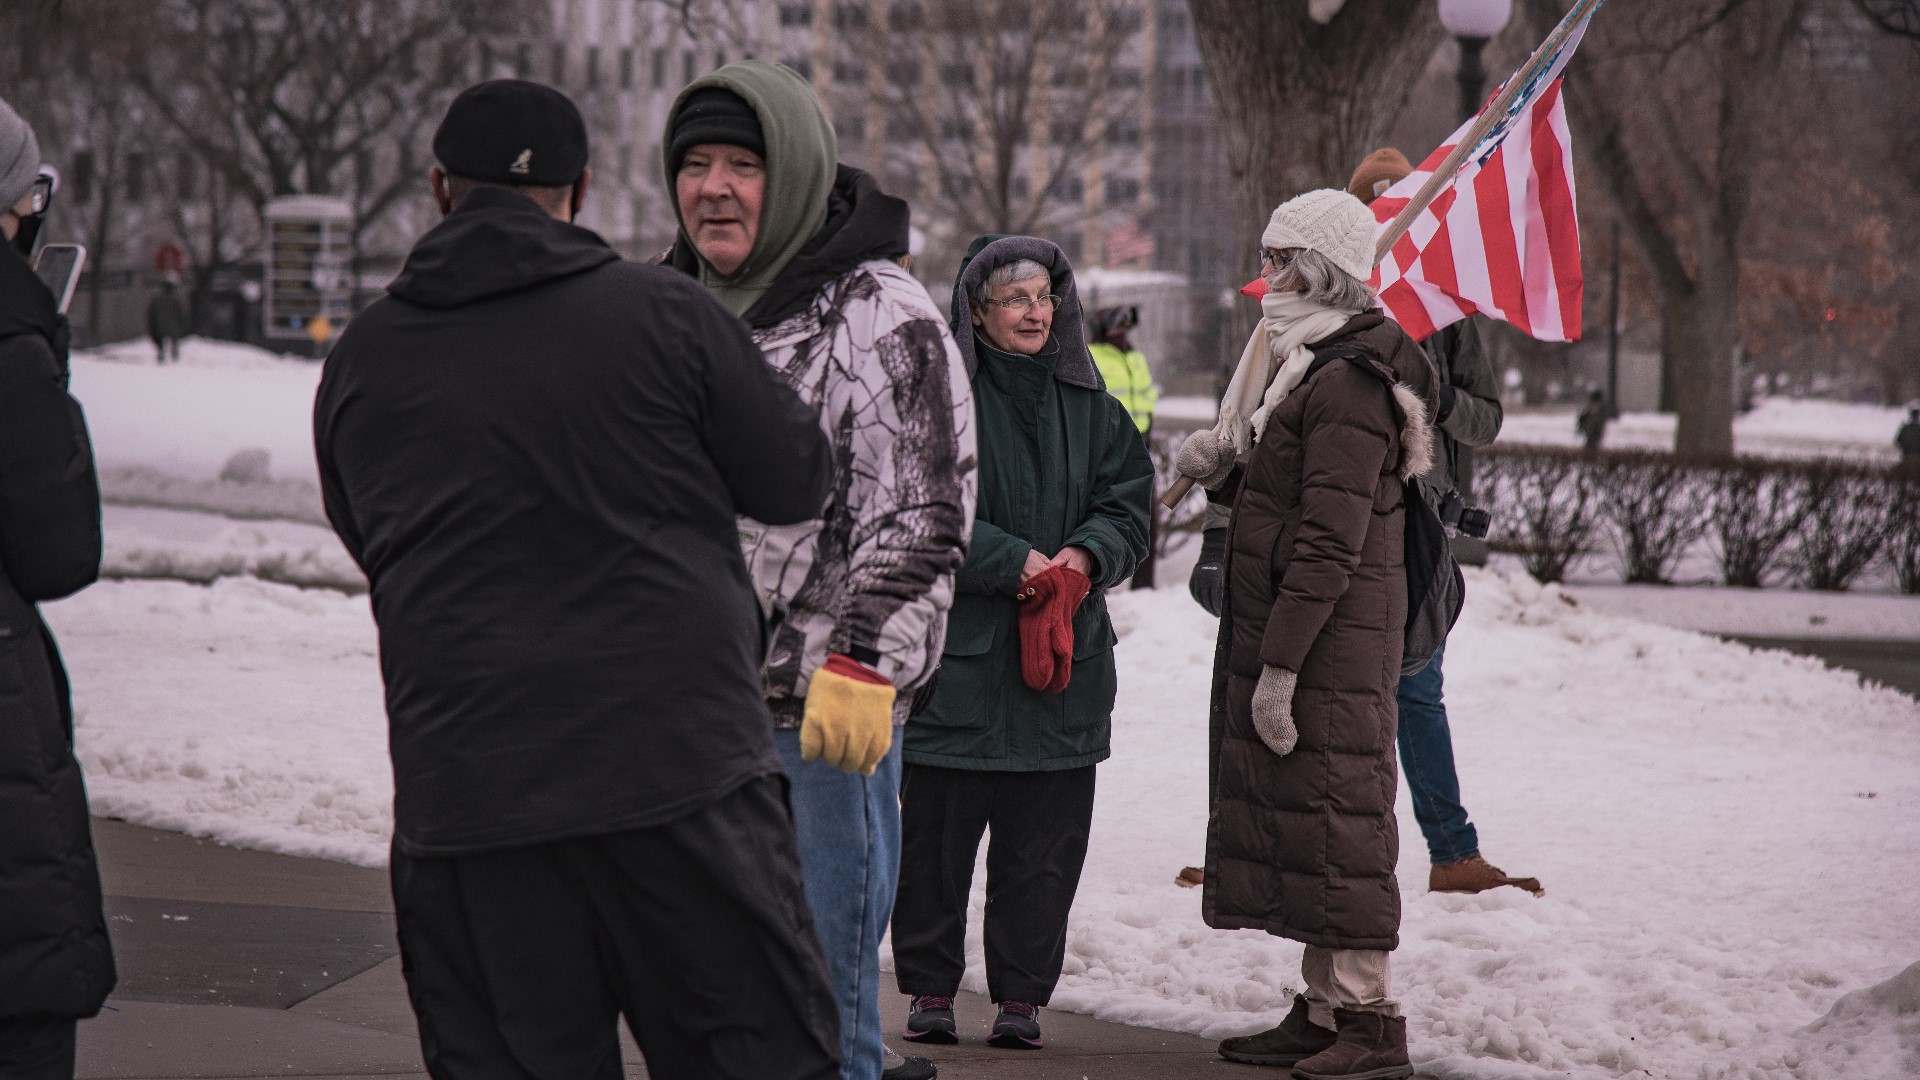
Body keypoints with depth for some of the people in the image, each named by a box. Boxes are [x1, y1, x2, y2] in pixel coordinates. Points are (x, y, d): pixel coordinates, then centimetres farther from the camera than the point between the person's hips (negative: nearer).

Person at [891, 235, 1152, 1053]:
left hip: (1065, 661, 4)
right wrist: (1017, 563, -17)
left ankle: (1022, 996, 12)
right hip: (958, 654, -4)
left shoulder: (1088, 407, 13)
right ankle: (931, 989, 12)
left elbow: (1127, 505, 10)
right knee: (936, 830, 0)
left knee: (1044, 838, 4)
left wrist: (1085, 557, -10)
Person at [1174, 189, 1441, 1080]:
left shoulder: (1346, 386, -17)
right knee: (1300, 810, 12)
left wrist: (1279, 665, -21)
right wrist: (1220, 466, 5)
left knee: (1333, 815, -7)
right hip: (1288, 636, 10)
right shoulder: (1307, 366, 16)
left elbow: (1330, 547, -21)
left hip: (1330, 641, -10)